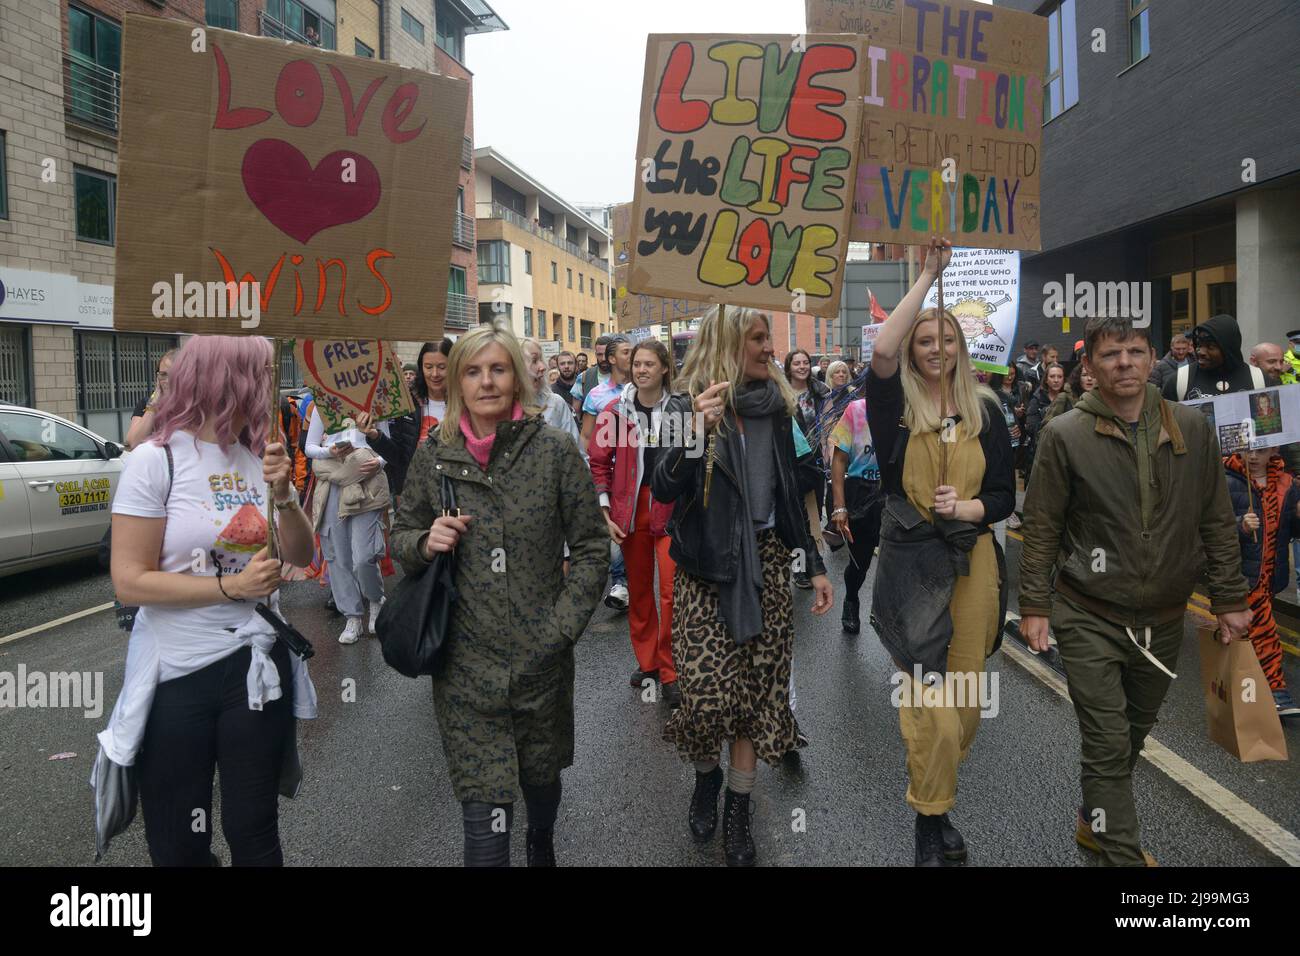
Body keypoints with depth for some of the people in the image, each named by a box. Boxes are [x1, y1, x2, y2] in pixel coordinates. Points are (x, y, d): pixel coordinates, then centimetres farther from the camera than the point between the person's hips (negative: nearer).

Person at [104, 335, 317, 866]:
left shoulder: (261, 456, 1)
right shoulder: (157, 459, -13)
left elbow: (301, 555, 4)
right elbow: (129, 580, -15)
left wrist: (283, 495, -13)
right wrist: (232, 587, -20)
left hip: (257, 665, 4)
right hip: (176, 673, -3)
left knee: (254, 832, 12)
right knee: (178, 844, 13)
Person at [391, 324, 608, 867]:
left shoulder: (555, 451, -6)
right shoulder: (433, 456, -1)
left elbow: (591, 547, -2)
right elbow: (401, 537, 12)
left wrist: (562, 627, -9)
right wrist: (425, 543, -11)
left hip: (542, 659, 0)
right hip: (465, 665, 0)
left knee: (541, 777, 22)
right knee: (483, 811, -3)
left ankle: (542, 848, 54)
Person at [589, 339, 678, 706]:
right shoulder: (615, 411, 0)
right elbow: (599, 463, 3)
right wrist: (606, 512, -3)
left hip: (671, 507, -1)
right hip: (631, 508, 2)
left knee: (672, 589, -8)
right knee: (638, 588, 12)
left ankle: (669, 672, 4)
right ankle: (646, 661, 27)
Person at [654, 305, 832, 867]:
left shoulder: (776, 405, 7)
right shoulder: (688, 404, -6)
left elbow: (789, 493, 14)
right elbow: (664, 492, -18)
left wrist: (815, 564, 14)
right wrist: (697, 431, -33)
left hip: (767, 562, 4)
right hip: (707, 567, -4)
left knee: (759, 689, 4)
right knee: (706, 690, -7)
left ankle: (737, 809, 21)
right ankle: (706, 775, 26)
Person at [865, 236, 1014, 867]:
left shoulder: (985, 411, 8)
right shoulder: (896, 405, 0)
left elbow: (1004, 496, 10)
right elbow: (881, 351, -22)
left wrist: (966, 506, -12)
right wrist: (927, 276, -16)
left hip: (973, 560, 4)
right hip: (912, 560, -3)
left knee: (966, 691, 10)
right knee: (928, 696, -4)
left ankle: (933, 781, 30)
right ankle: (931, 819, 11)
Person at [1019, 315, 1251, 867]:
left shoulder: (1193, 430, 0)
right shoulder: (1065, 434, -10)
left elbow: (1216, 523, 7)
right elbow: (1041, 528, -6)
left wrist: (1229, 599, 6)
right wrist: (1034, 606, -7)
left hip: (1163, 620, 4)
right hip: (1090, 620, -4)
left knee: (1133, 735, 19)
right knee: (1109, 745, -2)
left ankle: (1095, 823, 41)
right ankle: (1124, 857, 11)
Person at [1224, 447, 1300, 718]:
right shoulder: (1228, 483, -9)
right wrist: (1240, 525, -32)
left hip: (1272, 572, 6)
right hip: (1243, 571, -6)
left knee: (1257, 628, 15)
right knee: (1263, 630, -9)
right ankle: (1277, 693, -4)